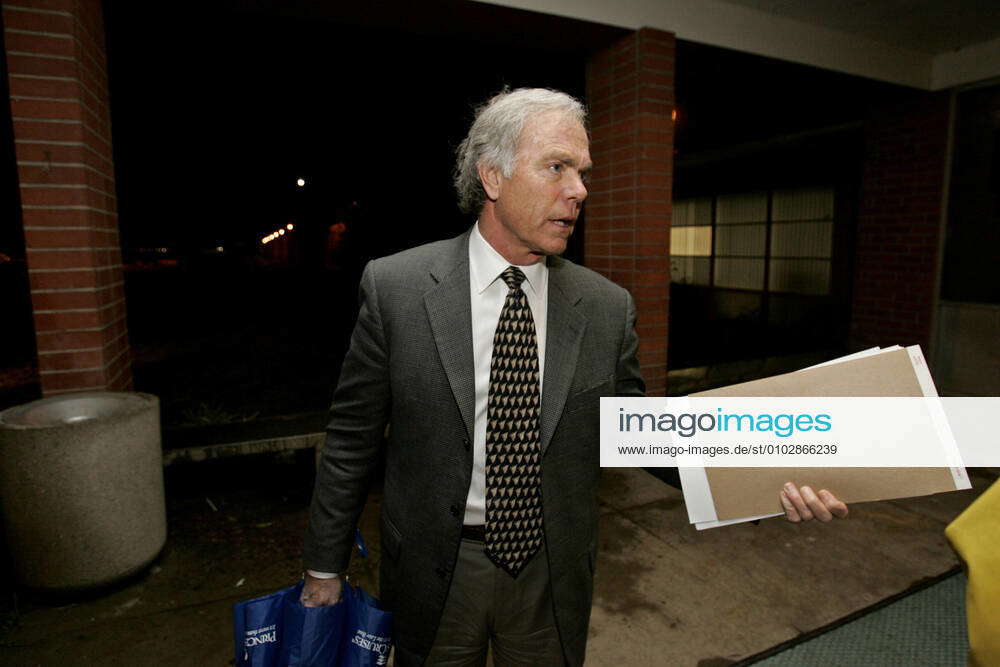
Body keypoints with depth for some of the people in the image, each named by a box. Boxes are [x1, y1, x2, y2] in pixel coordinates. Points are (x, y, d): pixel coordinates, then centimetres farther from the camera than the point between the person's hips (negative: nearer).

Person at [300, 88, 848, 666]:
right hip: (435, 574, -1)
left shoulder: (609, 307, -7)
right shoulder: (394, 287, -13)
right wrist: (325, 567, -1)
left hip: (553, 574, 2)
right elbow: (353, 438, -7)